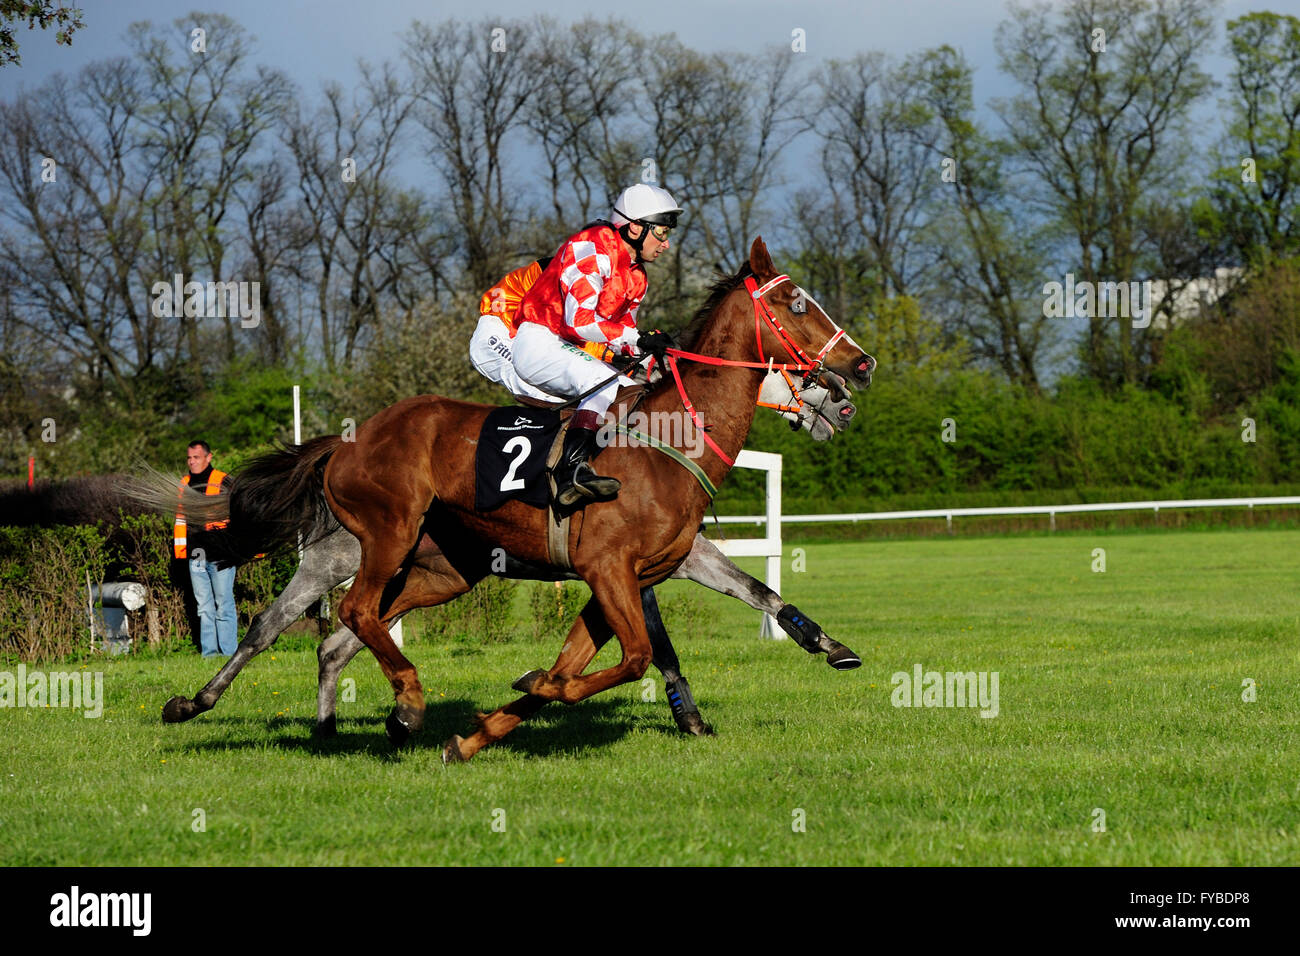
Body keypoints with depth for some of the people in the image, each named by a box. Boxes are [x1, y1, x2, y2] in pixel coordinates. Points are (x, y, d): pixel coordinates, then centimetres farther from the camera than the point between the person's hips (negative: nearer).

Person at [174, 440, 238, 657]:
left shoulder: (223, 482, -1)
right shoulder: (184, 485, 15)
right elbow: (180, 519, 21)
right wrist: (178, 549, 13)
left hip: (221, 555, -5)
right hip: (196, 556, 5)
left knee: (223, 605, -4)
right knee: (204, 607, 6)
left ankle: (228, 653, -2)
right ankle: (208, 653, 8)